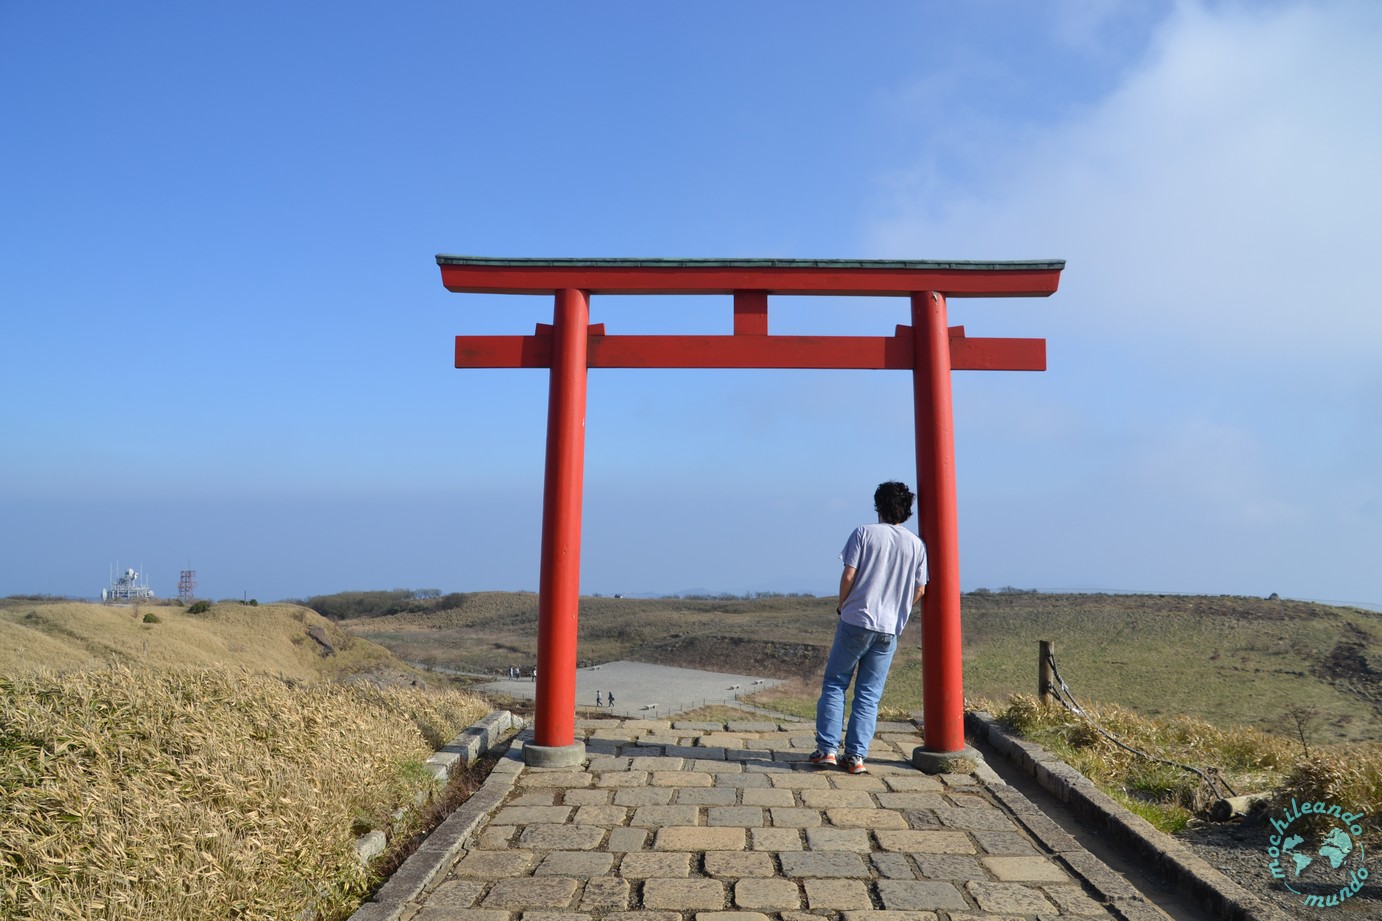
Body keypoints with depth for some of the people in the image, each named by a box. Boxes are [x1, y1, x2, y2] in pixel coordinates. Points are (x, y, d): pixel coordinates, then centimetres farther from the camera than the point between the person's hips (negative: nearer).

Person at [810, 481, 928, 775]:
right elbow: (920, 591, 6)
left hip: (855, 621, -3)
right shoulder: (917, 545, 5)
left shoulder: (864, 533, -5)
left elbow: (849, 575, -10)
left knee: (834, 684, 9)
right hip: (889, 629, 3)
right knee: (869, 695, 9)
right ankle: (855, 756, 7)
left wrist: (841, 605, 6)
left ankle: (826, 749, 6)